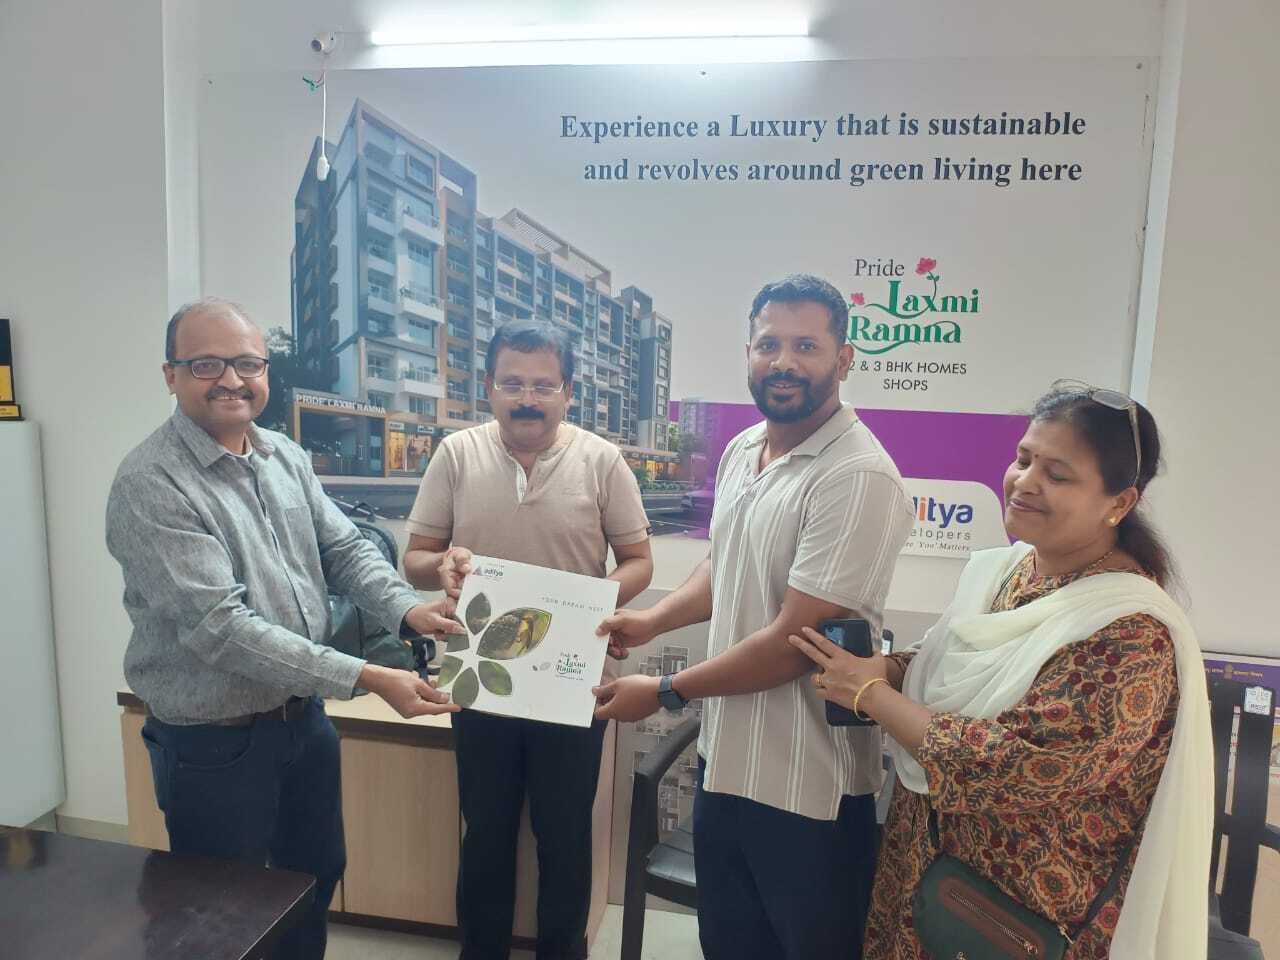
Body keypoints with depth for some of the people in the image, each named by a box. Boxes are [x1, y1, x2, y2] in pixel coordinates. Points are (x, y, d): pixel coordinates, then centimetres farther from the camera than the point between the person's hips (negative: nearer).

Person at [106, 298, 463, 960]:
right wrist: (365, 678, -30)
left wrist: (406, 610, -15)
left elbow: (344, 548, 5)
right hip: (213, 744, -6)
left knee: (318, 877, 24)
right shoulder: (150, 484, -21)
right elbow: (218, 627, -27)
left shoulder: (287, 457, 2)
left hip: (305, 717, 7)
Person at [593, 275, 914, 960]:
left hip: (806, 789, -7)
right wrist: (652, 621, 4)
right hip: (723, 760, 8)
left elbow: (794, 641, -24)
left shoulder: (858, 477, -23)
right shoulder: (740, 450, 4)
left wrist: (664, 693, -15)